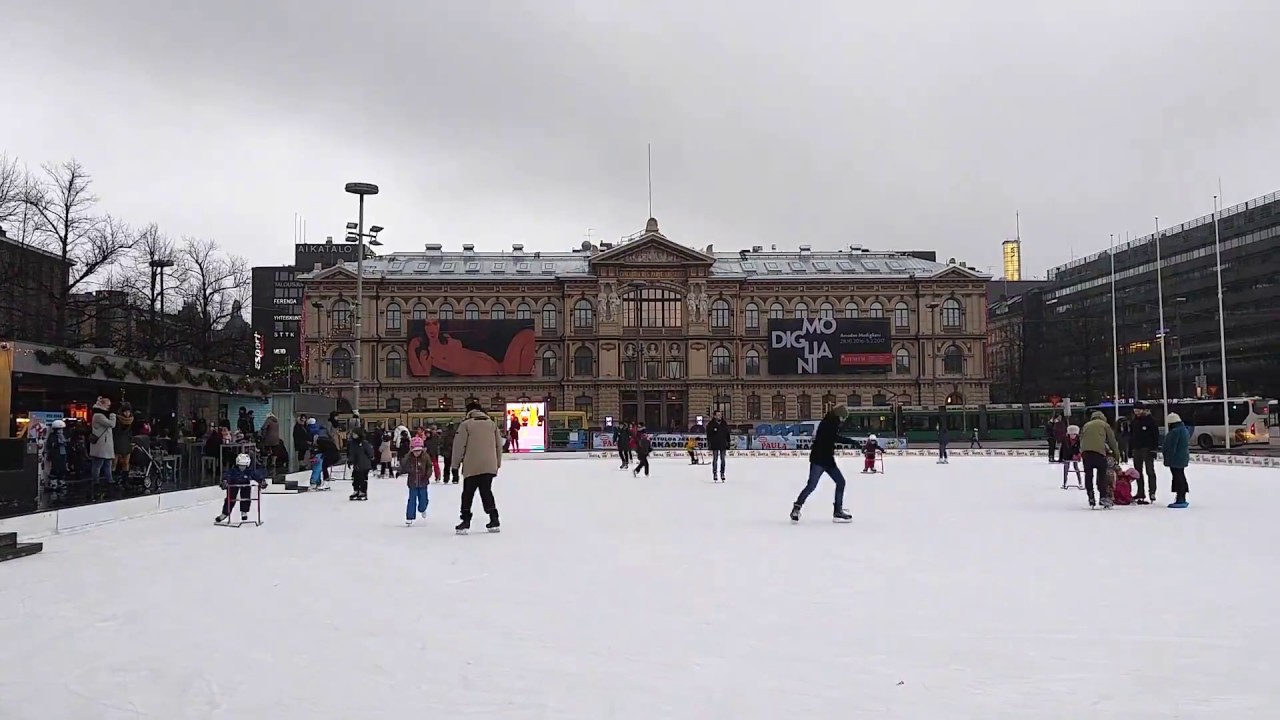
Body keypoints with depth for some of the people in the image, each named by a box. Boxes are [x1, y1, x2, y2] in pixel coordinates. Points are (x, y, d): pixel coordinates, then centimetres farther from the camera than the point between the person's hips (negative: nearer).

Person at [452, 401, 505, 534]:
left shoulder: (466, 424, -5)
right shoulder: (492, 424, 10)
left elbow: (459, 445, -6)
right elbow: (499, 445, 12)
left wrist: (456, 462, 5)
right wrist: (498, 463, 21)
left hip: (472, 467, -4)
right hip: (489, 466, 4)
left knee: (468, 493, 5)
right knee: (486, 491, 13)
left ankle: (466, 521, 1)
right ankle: (494, 520, 9)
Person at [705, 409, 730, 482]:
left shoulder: (725, 424, 6)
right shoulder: (710, 425, -5)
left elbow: (727, 435, 11)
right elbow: (709, 436, -5)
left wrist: (728, 445, 7)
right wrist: (709, 446, -10)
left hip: (723, 445, 3)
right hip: (715, 445, -3)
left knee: (722, 460, 7)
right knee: (715, 460, 0)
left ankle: (722, 473, 16)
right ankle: (714, 474, 6)